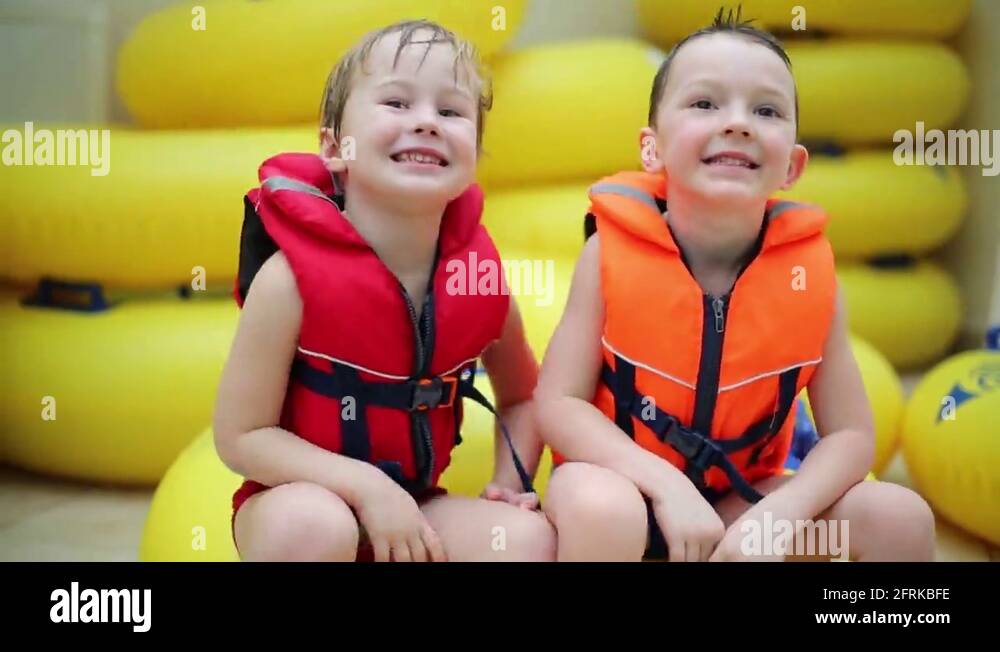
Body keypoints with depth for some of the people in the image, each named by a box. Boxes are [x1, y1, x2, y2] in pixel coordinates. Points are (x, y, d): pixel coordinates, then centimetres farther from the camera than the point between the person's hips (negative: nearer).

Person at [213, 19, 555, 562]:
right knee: (313, 525, -36)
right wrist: (367, 487, -25)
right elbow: (241, 436, -16)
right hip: (302, 497, -3)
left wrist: (510, 483, -8)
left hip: (414, 509, 4)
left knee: (530, 537, -20)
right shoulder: (292, 276, -21)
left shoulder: (479, 274, -8)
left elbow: (521, 396, 10)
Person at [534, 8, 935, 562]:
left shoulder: (809, 269, -11)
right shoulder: (614, 252, -17)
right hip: (626, 481, -3)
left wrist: (777, 517, -25)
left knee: (902, 516, -13)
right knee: (599, 509, -36)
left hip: (738, 496, 3)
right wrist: (666, 485, -28)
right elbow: (557, 403, -17)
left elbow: (850, 435, -8)